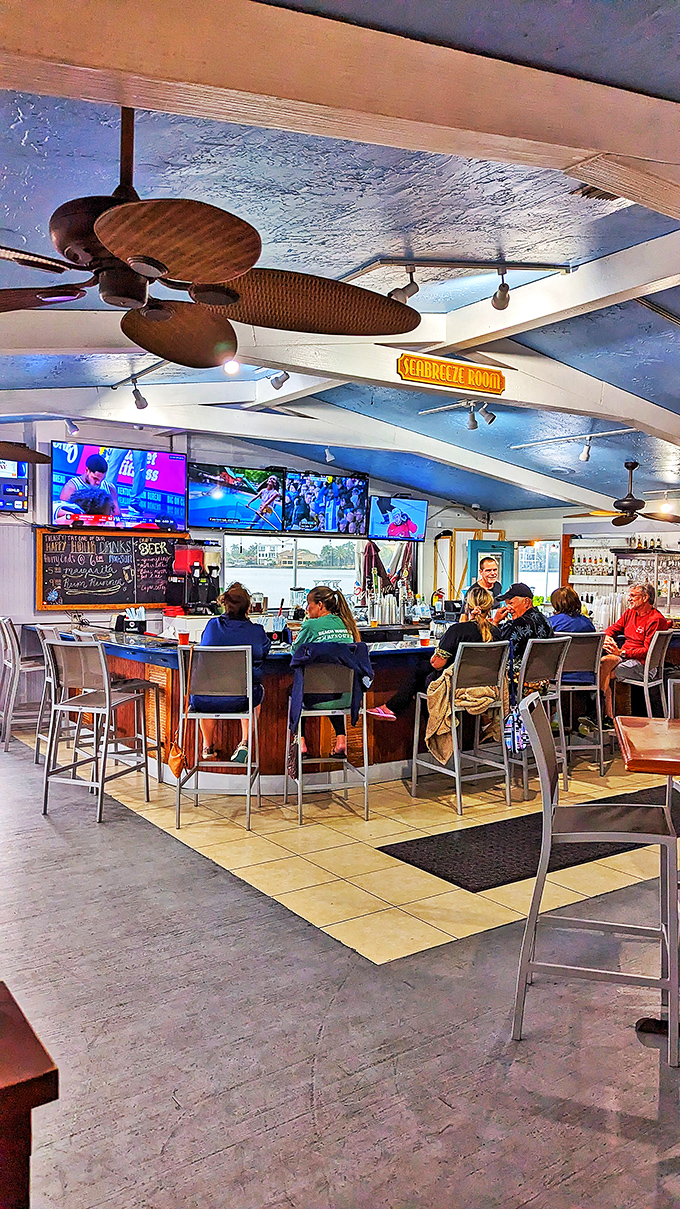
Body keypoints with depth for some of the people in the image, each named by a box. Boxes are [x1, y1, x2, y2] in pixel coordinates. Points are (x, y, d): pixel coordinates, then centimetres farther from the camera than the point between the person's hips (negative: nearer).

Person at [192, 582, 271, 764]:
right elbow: (265, 651, 18)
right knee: (258, 691, 35)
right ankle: (244, 743, 23)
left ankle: (208, 747, 44)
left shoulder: (212, 625, 3)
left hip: (204, 700, 2)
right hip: (239, 700, -1)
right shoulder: (257, 631, -2)